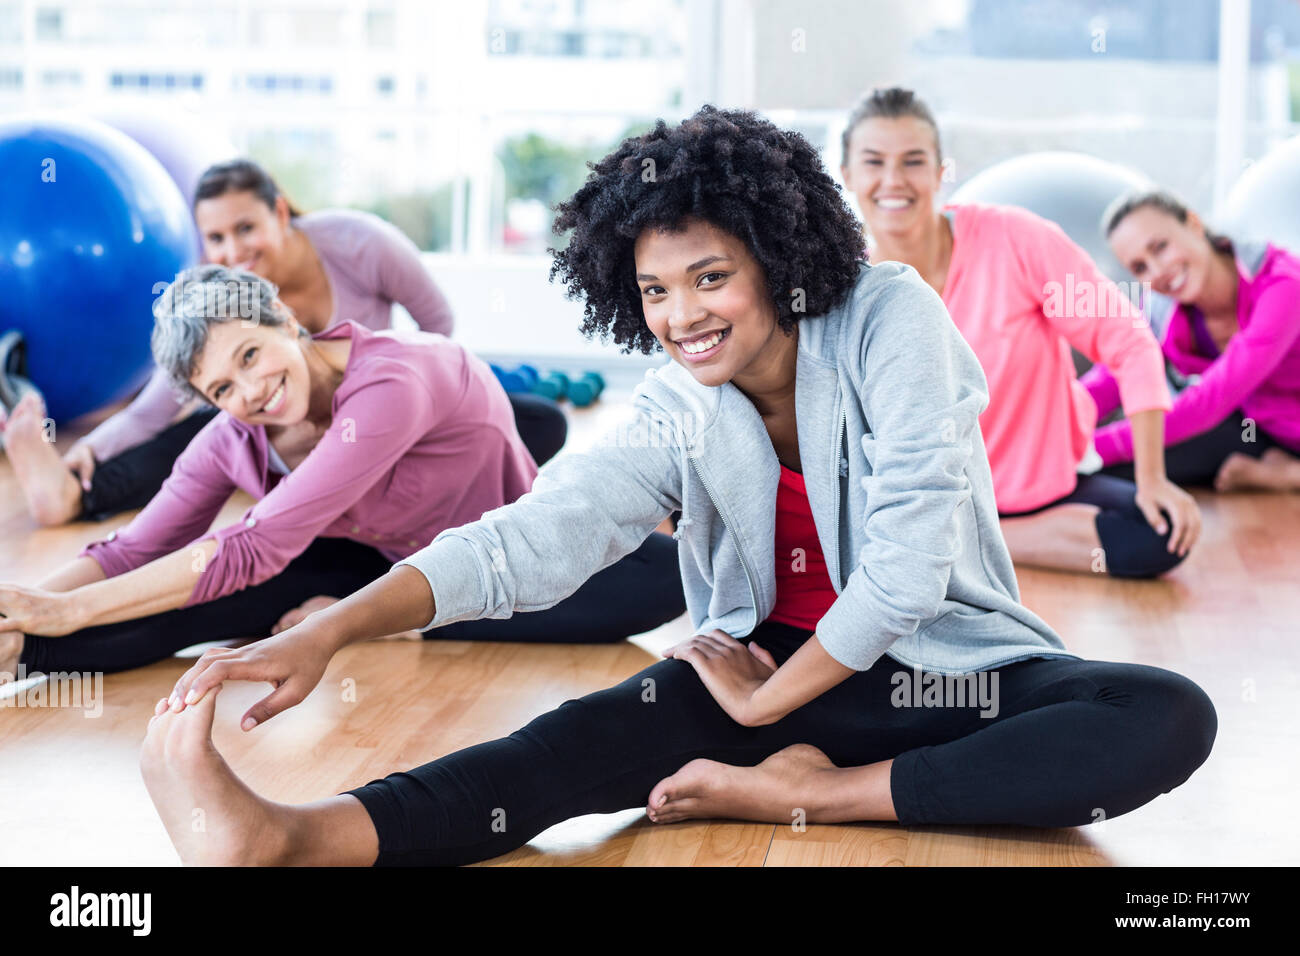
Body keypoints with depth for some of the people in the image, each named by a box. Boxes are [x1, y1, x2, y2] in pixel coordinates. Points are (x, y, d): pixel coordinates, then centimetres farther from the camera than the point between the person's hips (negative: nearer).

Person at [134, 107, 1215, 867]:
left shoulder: (891, 320, -15)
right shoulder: (676, 419, -4)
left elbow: (910, 564, -20)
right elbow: (525, 540, -16)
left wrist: (768, 701, -11)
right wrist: (328, 630, -30)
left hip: (955, 663, -1)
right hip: (778, 663, 2)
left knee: (1171, 720, -30)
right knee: (594, 736, -26)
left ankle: (811, 789, -32)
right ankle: (284, 838, -49)